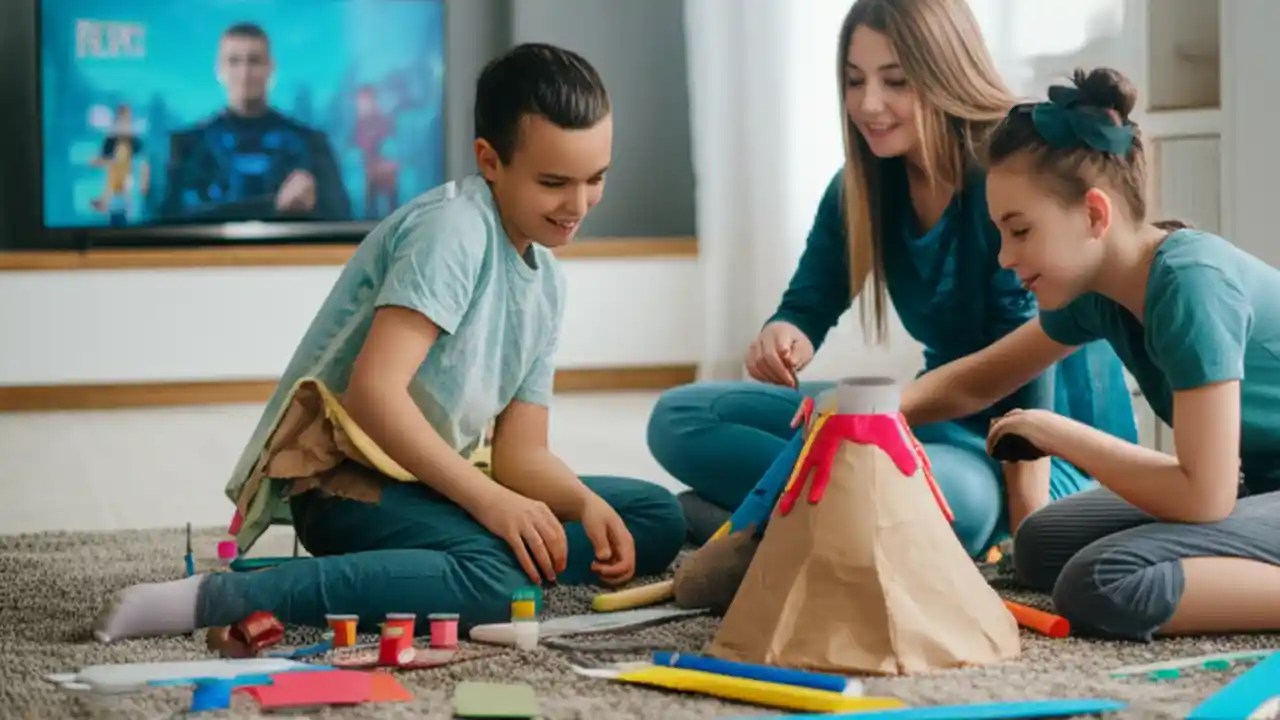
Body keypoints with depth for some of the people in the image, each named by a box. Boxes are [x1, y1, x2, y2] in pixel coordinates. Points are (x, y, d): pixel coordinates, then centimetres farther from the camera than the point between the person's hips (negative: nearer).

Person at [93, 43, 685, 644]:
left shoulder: (546, 284, 10)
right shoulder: (453, 229, -17)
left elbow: (522, 453, 8)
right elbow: (374, 392, -27)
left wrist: (588, 505, -12)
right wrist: (488, 499, -28)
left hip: (427, 484, 10)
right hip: (343, 482, -10)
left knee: (657, 518, 5)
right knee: (491, 583, -37)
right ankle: (208, 599, -31)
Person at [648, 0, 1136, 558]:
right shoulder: (861, 187, -1)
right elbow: (807, 309, 2)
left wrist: (1028, 535, -28)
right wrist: (784, 339, -25)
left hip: (1052, 452, -7)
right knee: (680, 418, 0)